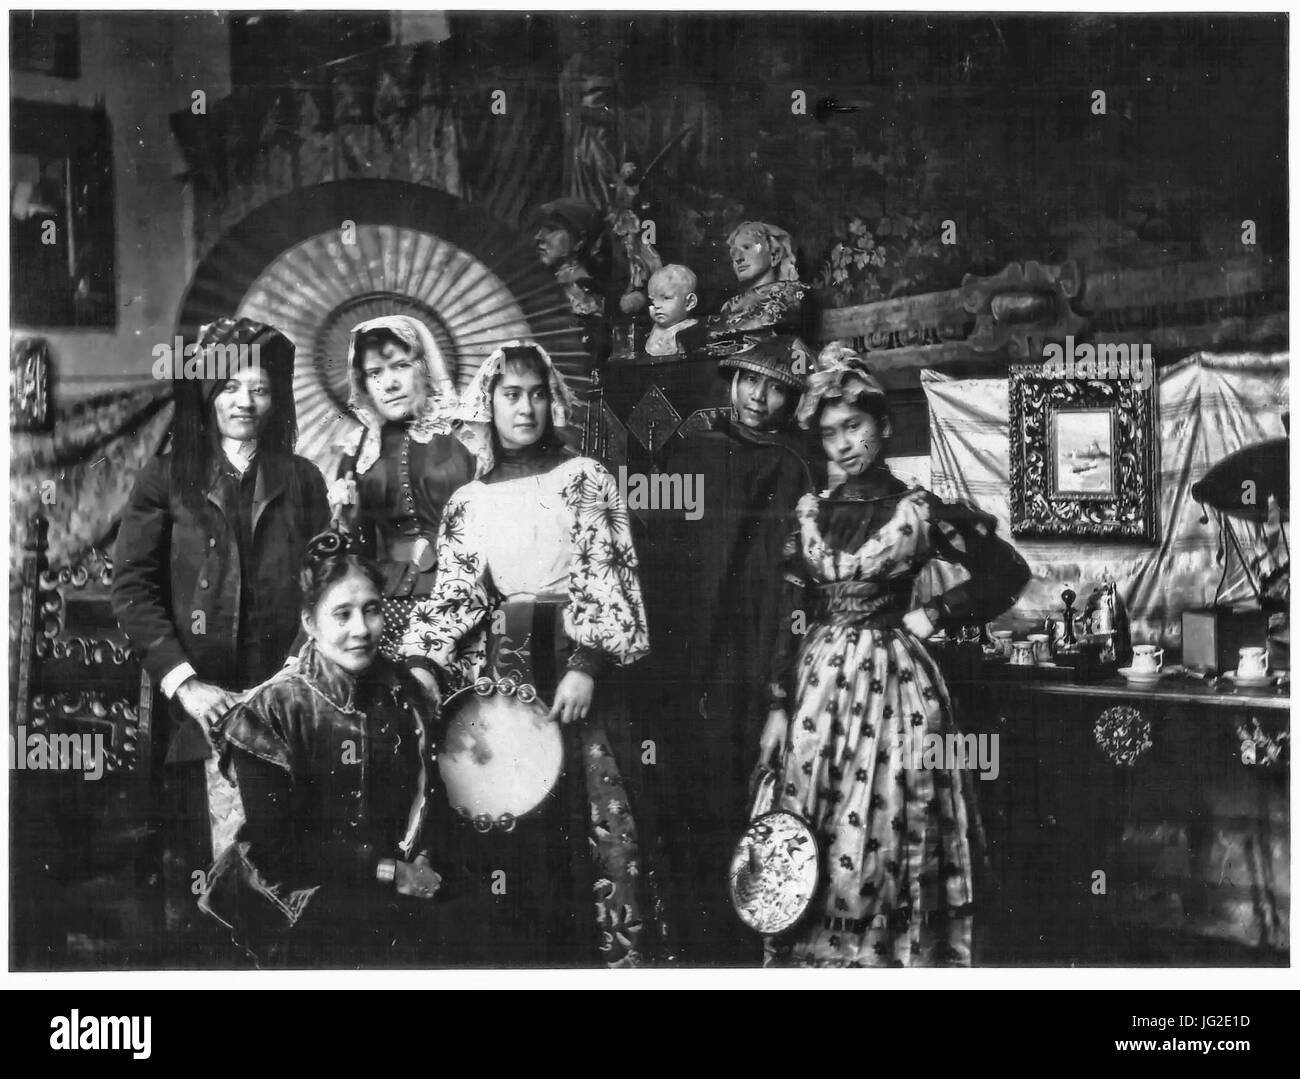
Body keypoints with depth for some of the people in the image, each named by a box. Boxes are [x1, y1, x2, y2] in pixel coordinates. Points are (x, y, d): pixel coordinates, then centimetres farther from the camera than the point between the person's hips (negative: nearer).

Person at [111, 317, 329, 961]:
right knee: (193, 861, -2)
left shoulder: (301, 480, 13)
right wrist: (183, 682, -11)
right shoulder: (166, 479, 6)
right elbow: (132, 589, -1)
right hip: (194, 705, -1)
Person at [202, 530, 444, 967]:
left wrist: (418, 861, -4)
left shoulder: (402, 693, 3)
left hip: (392, 887, 5)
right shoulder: (270, 710, -11)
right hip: (293, 893, -5)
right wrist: (388, 871, -15)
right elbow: (276, 844, -12)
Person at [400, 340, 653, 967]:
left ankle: (619, 950, 1)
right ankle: (504, 957, 10)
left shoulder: (583, 478, 3)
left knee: (594, 807, -7)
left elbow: (606, 578, -5)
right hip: (496, 669, 3)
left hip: (572, 658, -3)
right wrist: (423, 664, -9)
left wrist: (585, 664, -16)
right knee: (495, 817, 1)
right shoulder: (468, 503, 13)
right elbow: (453, 595, 8)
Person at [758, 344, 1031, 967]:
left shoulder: (920, 512, -2)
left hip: (893, 685, -3)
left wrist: (934, 614, -3)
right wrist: (777, 707, 4)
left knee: (882, 848, -3)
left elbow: (1009, 572, 3)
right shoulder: (810, 513, 7)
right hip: (818, 686, 4)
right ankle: (812, 960, 17)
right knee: (810, 851, 5)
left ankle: (891, 961, 10)